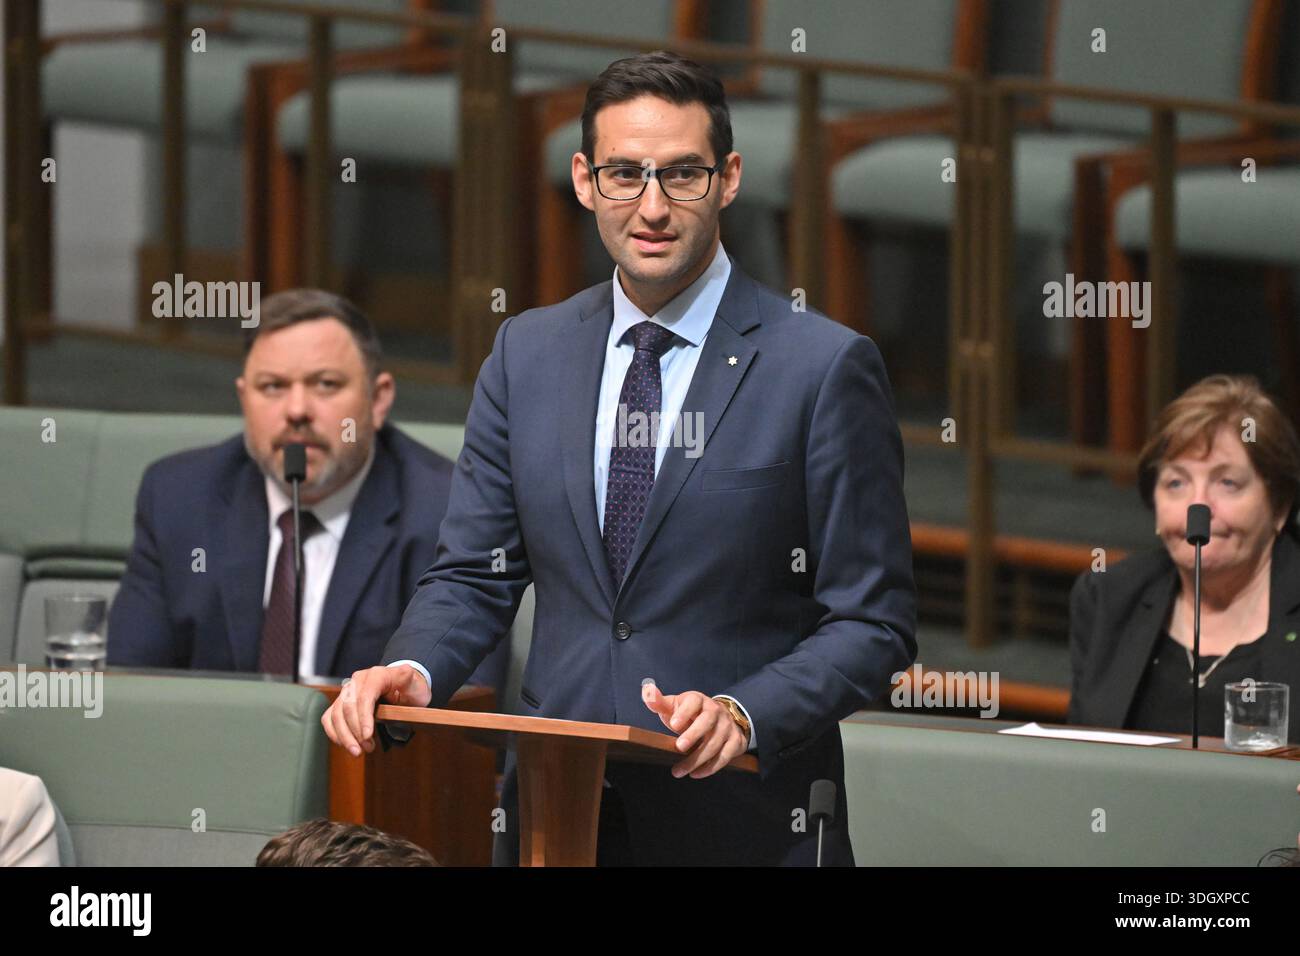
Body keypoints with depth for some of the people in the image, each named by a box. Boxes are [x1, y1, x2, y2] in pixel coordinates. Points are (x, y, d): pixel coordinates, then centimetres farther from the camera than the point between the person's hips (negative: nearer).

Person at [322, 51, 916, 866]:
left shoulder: (826, 368, -6)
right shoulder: (527, 354, 8)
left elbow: (874, 623, -7)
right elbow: (475, 574, 11)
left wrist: (745, 715, -22)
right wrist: (413, 669, -9)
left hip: (740, 824, -4)